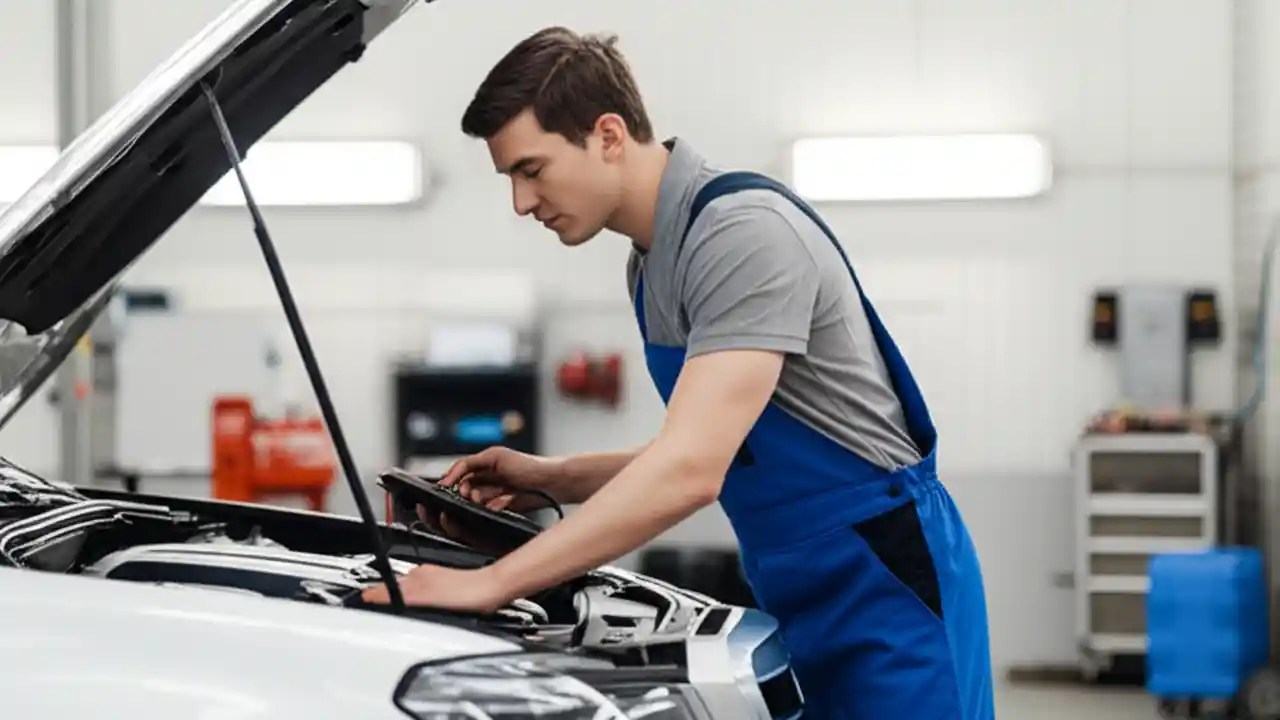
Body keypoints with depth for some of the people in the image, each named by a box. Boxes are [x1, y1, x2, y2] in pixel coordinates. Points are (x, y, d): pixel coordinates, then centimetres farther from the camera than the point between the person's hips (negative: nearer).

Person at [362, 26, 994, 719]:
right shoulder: (652, 263, 10)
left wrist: (487, 584, -30)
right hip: (800, 599, 9)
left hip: (886, 586, -9)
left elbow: (692, 470, -30)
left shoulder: (744, 232, -20)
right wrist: (553, 479, 8)